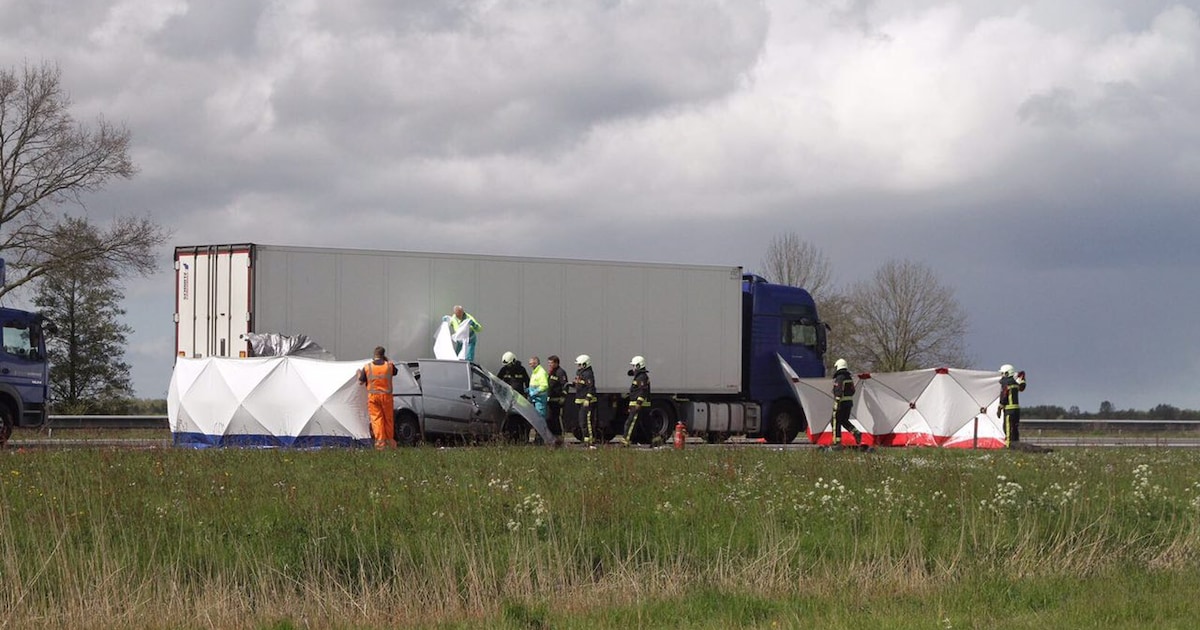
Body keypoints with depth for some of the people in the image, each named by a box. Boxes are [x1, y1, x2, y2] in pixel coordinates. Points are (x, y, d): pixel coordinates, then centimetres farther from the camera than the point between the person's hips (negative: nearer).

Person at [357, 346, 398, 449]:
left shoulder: (367, 367, -4)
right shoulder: (389, 365, -2)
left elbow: (361, 381, 3)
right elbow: (395, 372, 19)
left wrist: (359, 373, 23)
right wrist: (387, 360, 23)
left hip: (373, 396, -1)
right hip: (386, 395, 1)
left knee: (376, 419, 0)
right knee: (388, 419, 12)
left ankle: (380, 443, -9)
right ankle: (390, 442, 19)